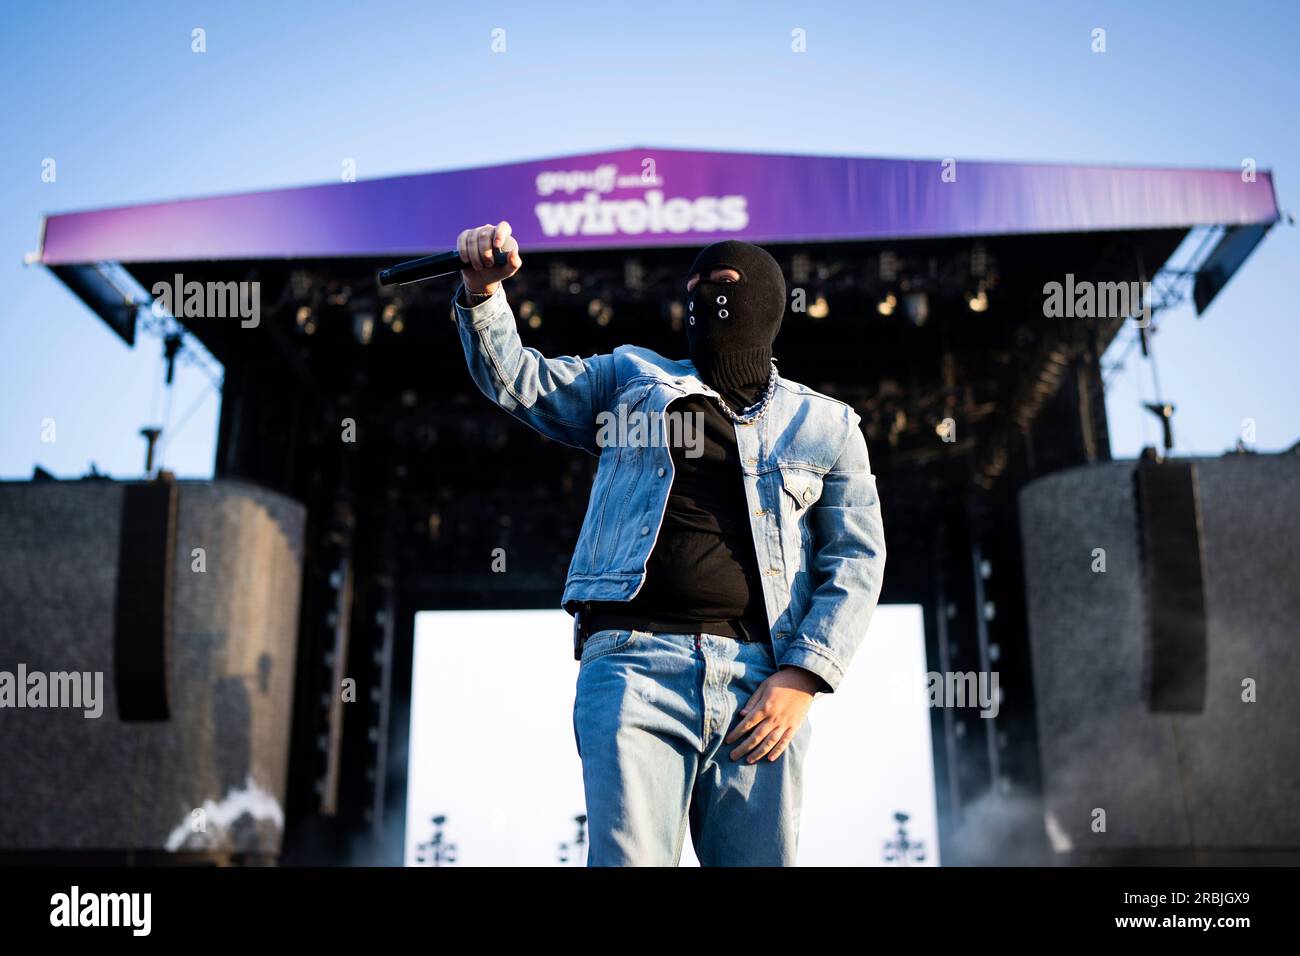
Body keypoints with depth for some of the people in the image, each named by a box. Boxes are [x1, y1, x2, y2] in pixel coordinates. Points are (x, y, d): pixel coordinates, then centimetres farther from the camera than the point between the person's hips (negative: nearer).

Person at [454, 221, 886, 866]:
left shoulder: (826, 425, 16)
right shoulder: (633, 378, 20)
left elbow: (855, 561, 10)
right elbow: (518, 381, 16)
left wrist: (801, 676, -3)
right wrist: (483, 293, -2)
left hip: (761, 684, 1)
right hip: (635, 663, -1)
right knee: (630, 858, -11)